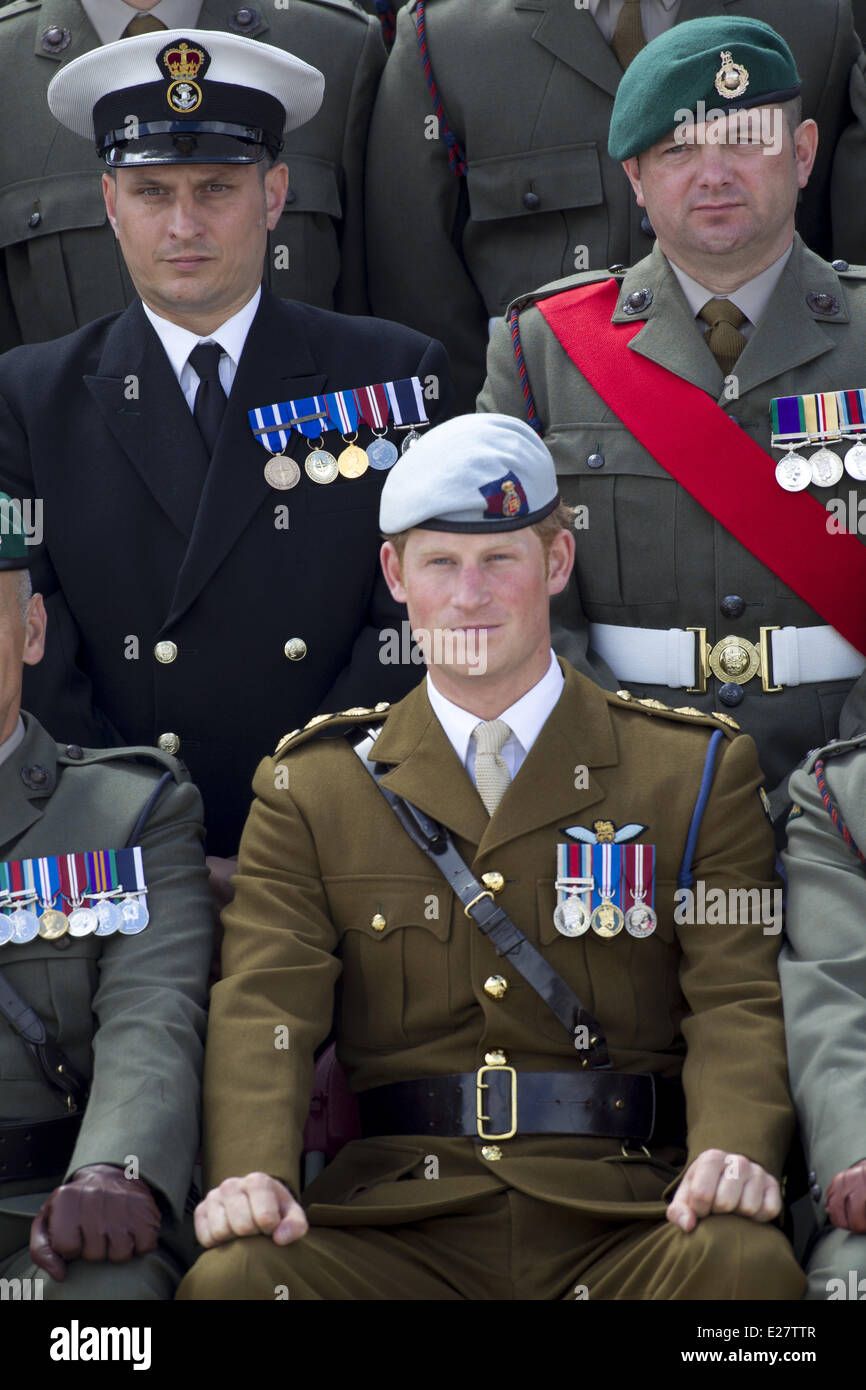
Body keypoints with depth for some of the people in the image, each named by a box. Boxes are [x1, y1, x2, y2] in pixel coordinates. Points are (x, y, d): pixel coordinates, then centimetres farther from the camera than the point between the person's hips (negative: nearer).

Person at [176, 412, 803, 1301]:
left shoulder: (698, 773, 11)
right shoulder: (309, 789, 13)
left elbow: (738, 1000, 2)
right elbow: (265, 1004, 2)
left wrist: (733, 1151, -20)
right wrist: (251, 1172, -19)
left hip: (623, 1217, 0)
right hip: (397, 1219, 1)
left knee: (746, 1261, -34)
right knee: (229, 1277, -29)